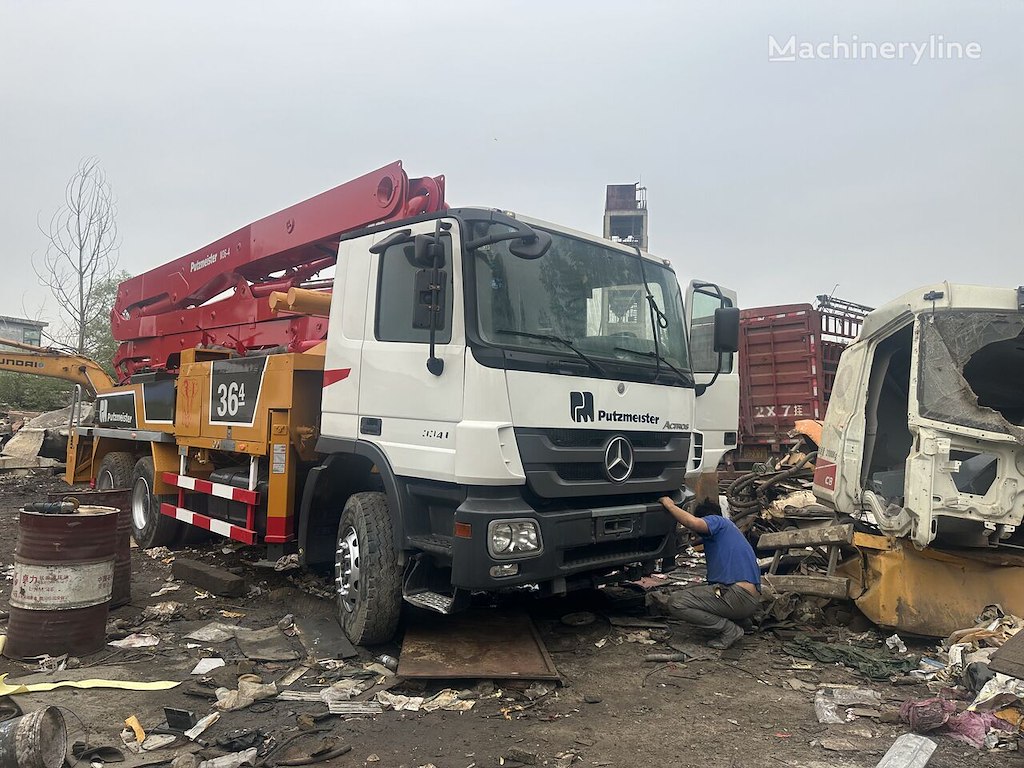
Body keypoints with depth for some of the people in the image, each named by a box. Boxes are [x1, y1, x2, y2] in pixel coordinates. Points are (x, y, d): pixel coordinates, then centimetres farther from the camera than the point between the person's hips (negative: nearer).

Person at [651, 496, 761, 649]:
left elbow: (694, 523, -26)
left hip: (738, 595, -10)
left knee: (676, 603, -12)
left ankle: (729, 630, -8)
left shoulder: (716, 521, 2)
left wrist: (669, 504, -7)